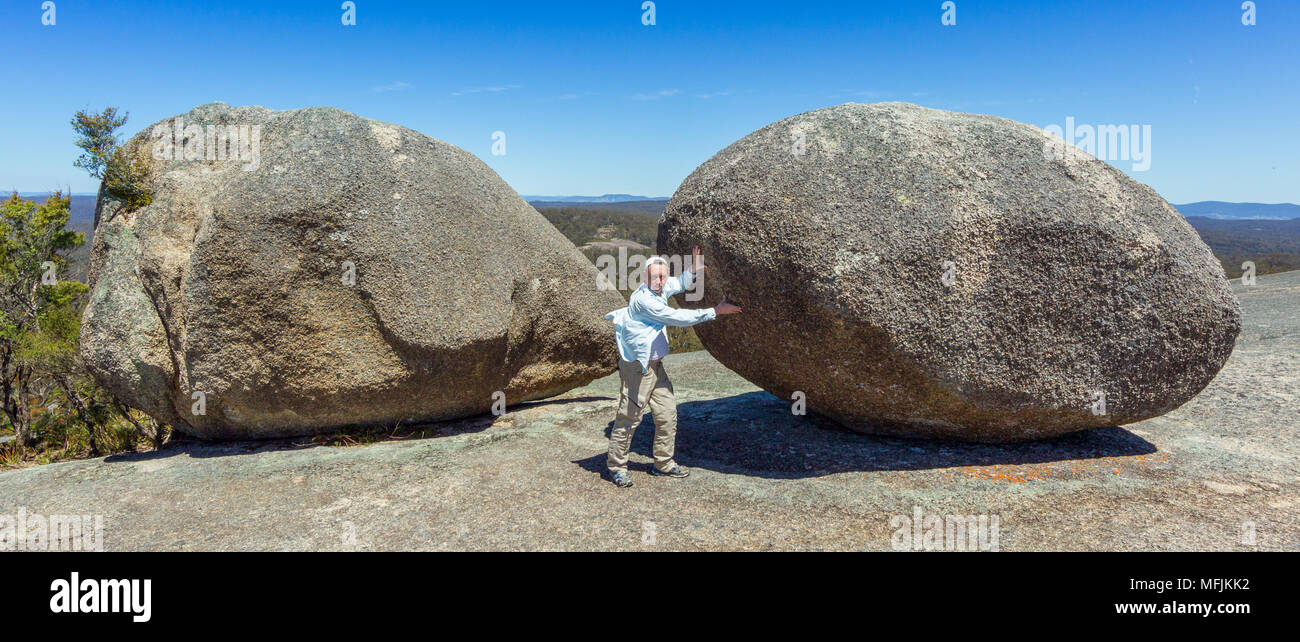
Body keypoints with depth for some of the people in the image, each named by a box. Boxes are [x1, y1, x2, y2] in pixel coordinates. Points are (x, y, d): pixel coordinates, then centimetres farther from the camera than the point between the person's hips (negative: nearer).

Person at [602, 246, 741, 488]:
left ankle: (663, 463, 24)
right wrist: (715, 311, -15)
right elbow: (677, 317, -20)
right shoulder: (643, 298, -21)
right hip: (637, 367, -9)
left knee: (667, 413, 11)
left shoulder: (661, 288, 7)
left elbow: (681, 285, 31)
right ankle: (616, 467, 11)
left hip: (655, 365, 9)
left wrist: (693, 269, 12)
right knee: (628, 417, -2)